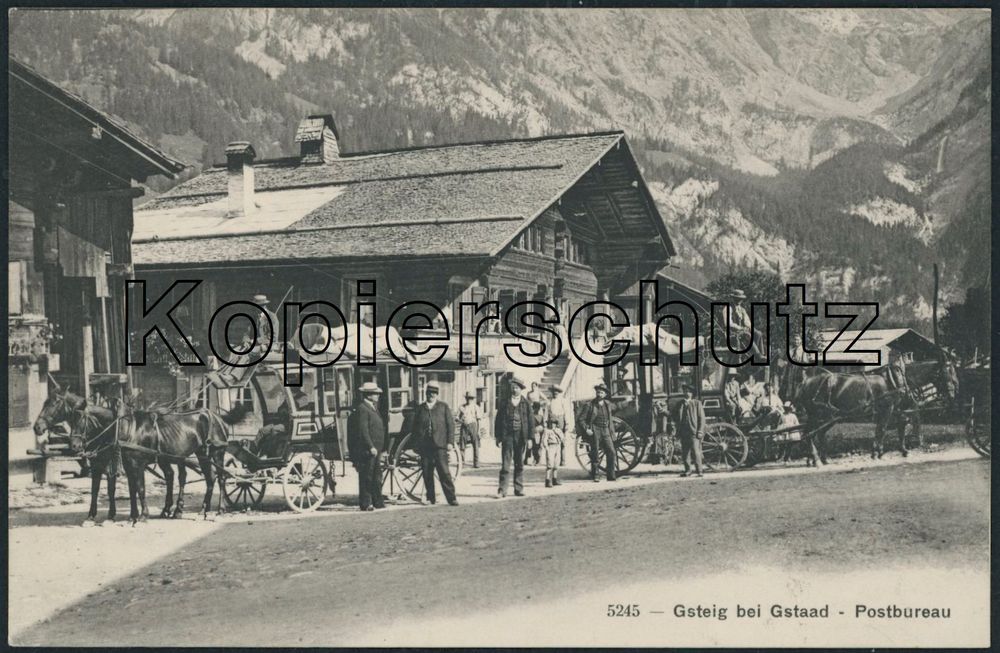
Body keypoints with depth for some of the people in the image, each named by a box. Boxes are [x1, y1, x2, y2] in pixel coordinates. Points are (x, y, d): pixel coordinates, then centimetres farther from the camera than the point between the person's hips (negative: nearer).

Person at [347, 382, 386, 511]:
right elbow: (363, 431, -19)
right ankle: (365, 503, -1)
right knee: (366, 477, -5)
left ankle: (377, 502, 19)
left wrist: (381, 449, 19)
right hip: (366, 451, -10)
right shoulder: (362, 409, -12)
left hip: (375, 450, 10)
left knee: (377, 477, 12)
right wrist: (371, 447, -23)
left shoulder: (373, 408, 18)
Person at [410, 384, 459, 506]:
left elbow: (451, 424, 4)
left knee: (444, 472, -8)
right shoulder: (420, 409, 13)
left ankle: (451, 498, -5)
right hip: (424, 446, 3)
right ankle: (430, 498, 14)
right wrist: (417, 444, 7)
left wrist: (450, 442, -4)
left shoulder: (443, 407, 7)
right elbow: (415, 427, 15)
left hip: (439, 445, -3)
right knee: (427, 473, 4)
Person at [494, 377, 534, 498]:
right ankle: (502, 491, -6)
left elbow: (531, 421, 6)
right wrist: (498, 437, 0)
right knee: (505, 464, -5)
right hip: (507, 436, -1)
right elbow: (498, 420, 6)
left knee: (520, 464, 8)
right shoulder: (504, 403, 6)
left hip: (520, 436, 1)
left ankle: (519, 489, 15)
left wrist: (530, 437, -1)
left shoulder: (526, 404, 6)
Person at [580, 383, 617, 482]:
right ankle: (594, 476, 7)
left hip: (606, 432, 4)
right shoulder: (590, 405, -2)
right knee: (594, 454, -1)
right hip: (595, 432, -4)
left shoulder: (607, 404, 11)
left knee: (611, 453, -4)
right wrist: (586, 429, -15)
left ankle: (611, 475, 3)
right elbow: (583, 419, -2)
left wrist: (611, 432, 17)